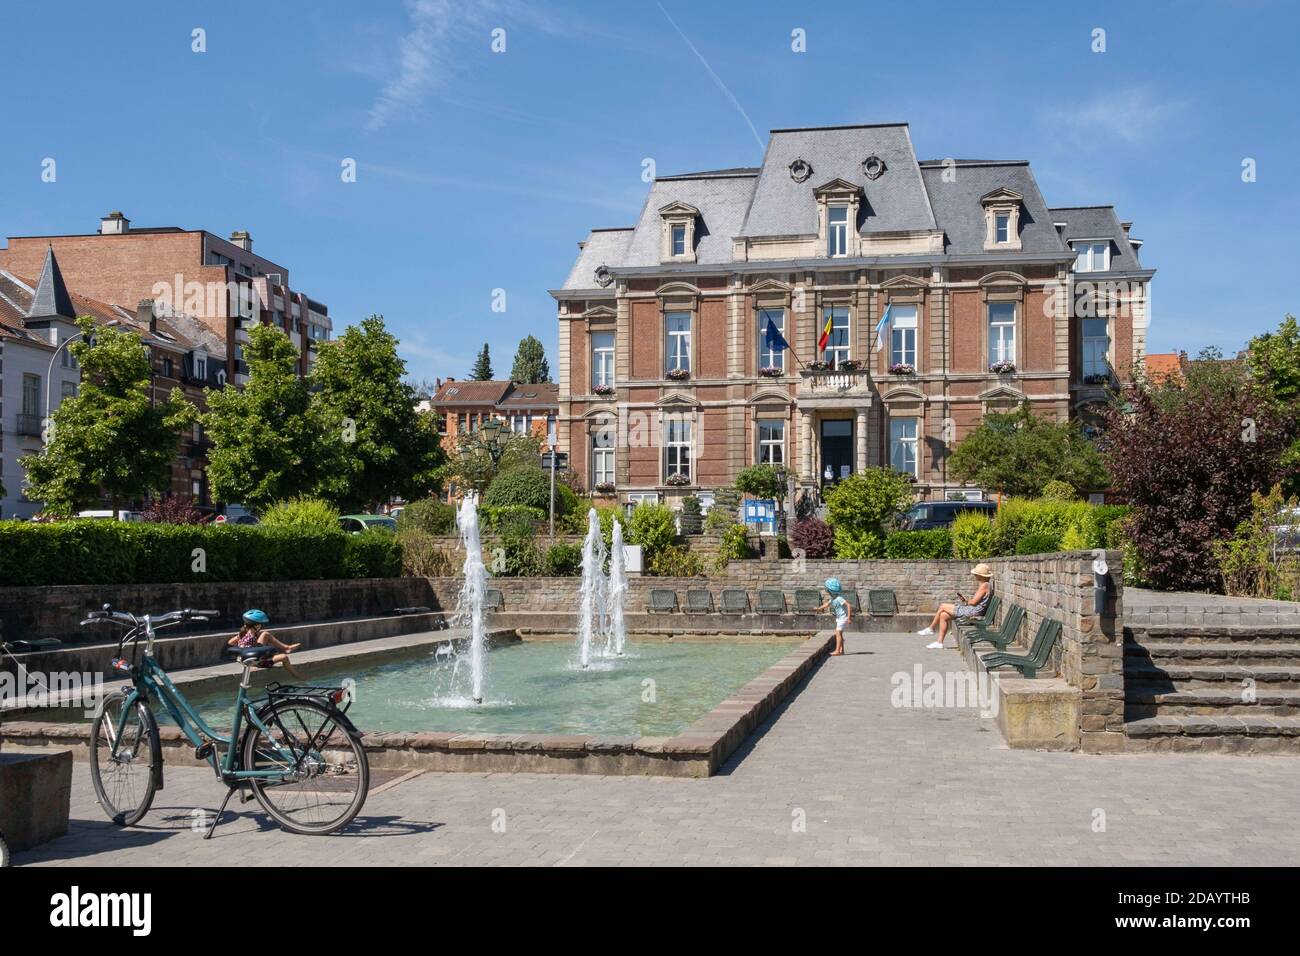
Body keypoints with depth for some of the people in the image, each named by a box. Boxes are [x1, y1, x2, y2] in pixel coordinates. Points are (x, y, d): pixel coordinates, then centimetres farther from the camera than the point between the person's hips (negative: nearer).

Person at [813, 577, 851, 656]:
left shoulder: (839, 599, -25)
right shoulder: (832, 599, 4)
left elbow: (848, 605, -28)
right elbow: (827, 604, 22)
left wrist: (849, 617, -28)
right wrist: (819, 609, 15)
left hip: (843, 618, -10)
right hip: (839, 618, 10)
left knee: (838, 633, -11)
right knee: (839, 634, 13)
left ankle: (837, 651, -12)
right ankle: (841, 650, 19)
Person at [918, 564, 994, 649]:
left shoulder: (985, 585, -15)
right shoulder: (983, 585, 16)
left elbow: (974, 602, -18)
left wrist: (966, 602, 2)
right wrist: (965, 600, 6)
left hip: (973, 612, -10)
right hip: (971, 610, 10)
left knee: (942, 607, -6)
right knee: (943, 615, 5)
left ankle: (931, 629, 9)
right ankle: (939, 642, 3)